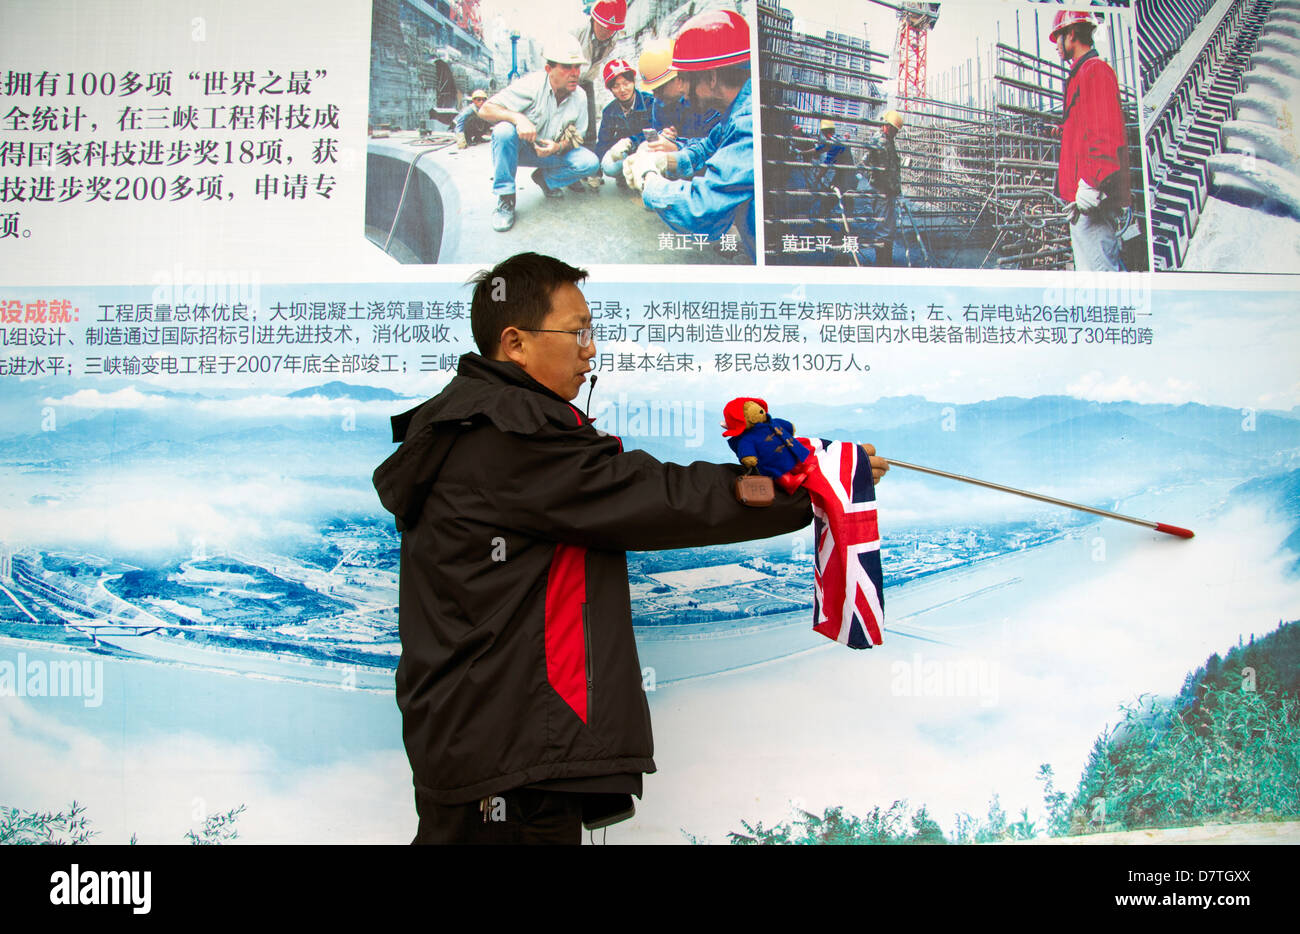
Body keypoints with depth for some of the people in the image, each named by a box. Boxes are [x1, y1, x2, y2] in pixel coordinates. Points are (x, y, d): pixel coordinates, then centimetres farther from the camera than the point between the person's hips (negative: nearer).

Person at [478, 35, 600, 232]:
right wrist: (518, 118, -42)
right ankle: (505, 198, -23)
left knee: (590, 162, -20)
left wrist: (558, 147, -22)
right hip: (521, 148, -3)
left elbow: (577, 136, 1)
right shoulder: (531, 85, -20)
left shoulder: (580, 96, -7)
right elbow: (485, 110, -23)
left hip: (552, 152, 4)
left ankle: (545, 178, 8)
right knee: (504, 130, -37)